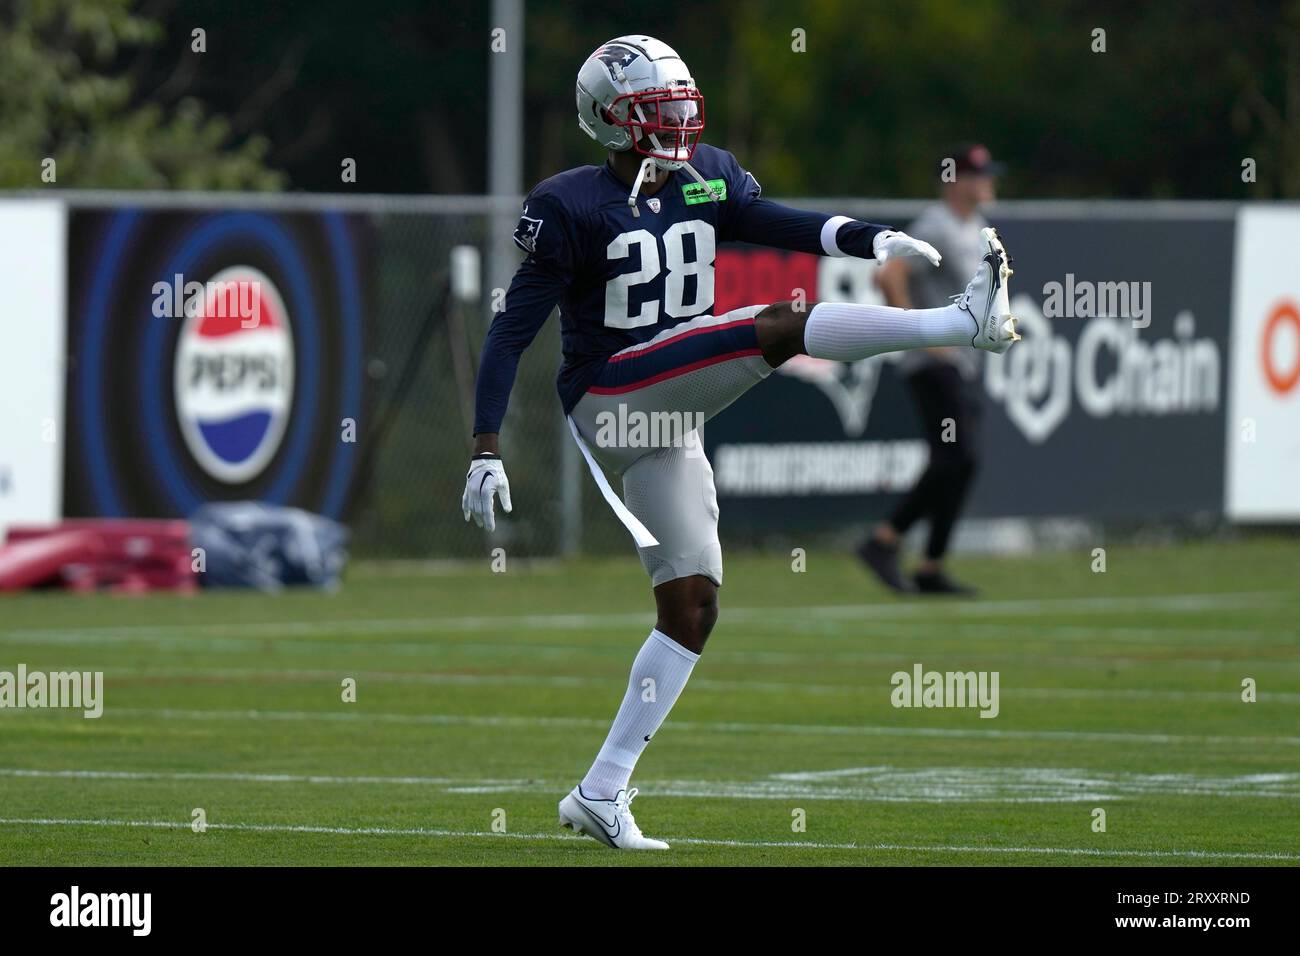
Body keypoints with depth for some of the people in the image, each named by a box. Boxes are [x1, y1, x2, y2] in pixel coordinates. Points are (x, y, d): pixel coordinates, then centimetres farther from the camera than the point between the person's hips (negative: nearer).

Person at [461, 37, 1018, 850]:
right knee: (779, 327, -19)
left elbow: (778, 223, -6)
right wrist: (487, 450, -15)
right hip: (612, 392, -7)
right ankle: (964, 324, -24)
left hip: (668, 424, 7)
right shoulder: (571, 206, -9)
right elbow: (514, 330, -10)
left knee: (692, 609, 4)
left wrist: (873, 239, -24)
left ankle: (602, 793, 7)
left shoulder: (709, 179, 9)